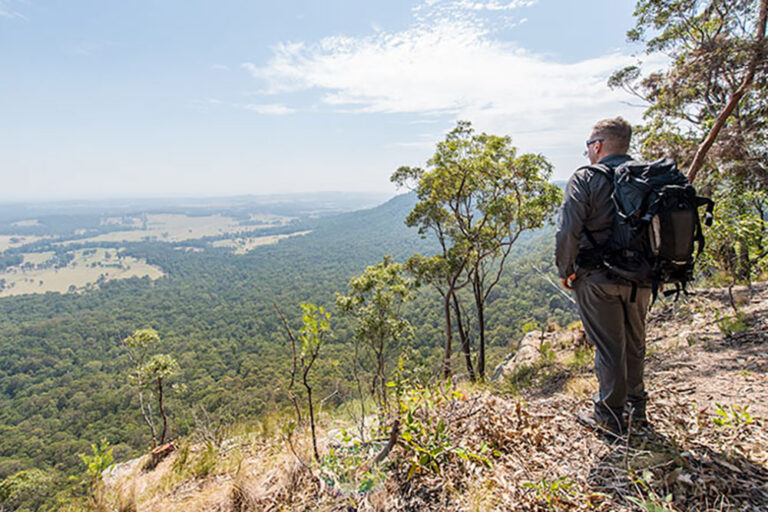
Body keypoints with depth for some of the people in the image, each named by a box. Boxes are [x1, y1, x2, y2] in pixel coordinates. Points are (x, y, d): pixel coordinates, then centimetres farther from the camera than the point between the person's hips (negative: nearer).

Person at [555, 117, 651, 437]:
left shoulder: (586, 178, -10)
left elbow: (567, 232, -18)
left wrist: (565, 271, -5)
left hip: (598, 278, -5)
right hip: (641, 280, 6)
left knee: (608, 348, 6)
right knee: (635, 344, 20)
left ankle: (610, 416, 19)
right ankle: (636, 408, 36)